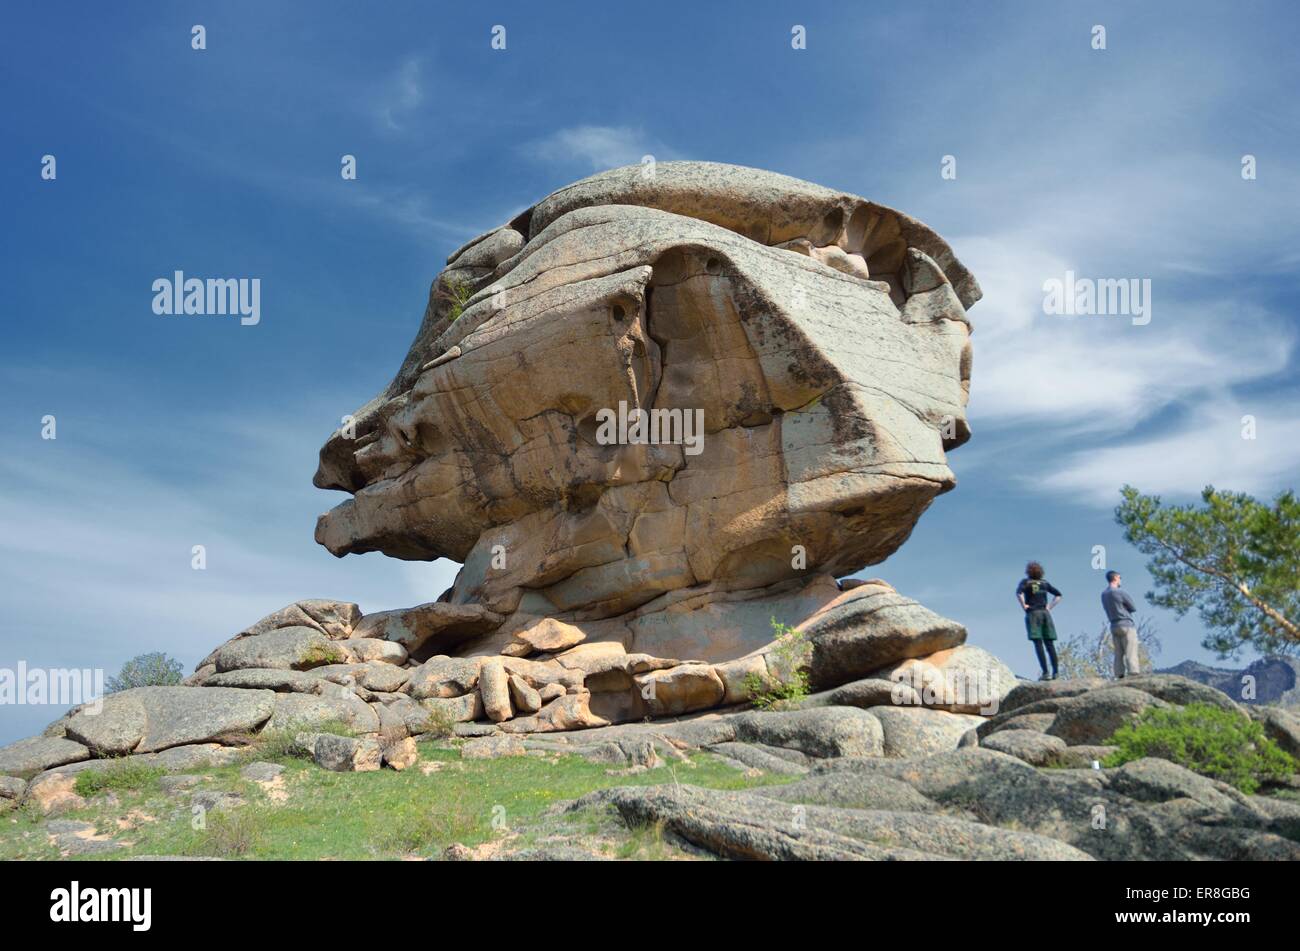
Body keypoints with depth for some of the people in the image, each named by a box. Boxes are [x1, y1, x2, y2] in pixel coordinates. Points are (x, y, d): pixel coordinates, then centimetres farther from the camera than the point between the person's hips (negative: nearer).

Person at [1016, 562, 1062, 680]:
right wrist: (1050, 607, 13)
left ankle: (1045, 672, -16)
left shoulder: (1025, 581, 2)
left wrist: (1023, 605, -8)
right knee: (1050, 644, 4)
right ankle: (1056, 672, -3)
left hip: (1033, 613, -4)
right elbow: (1058, 595, 16)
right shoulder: (1044, 583, 16)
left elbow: (1018, 593, -18)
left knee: (1038, 644, -8)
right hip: (1045, 613, 4)